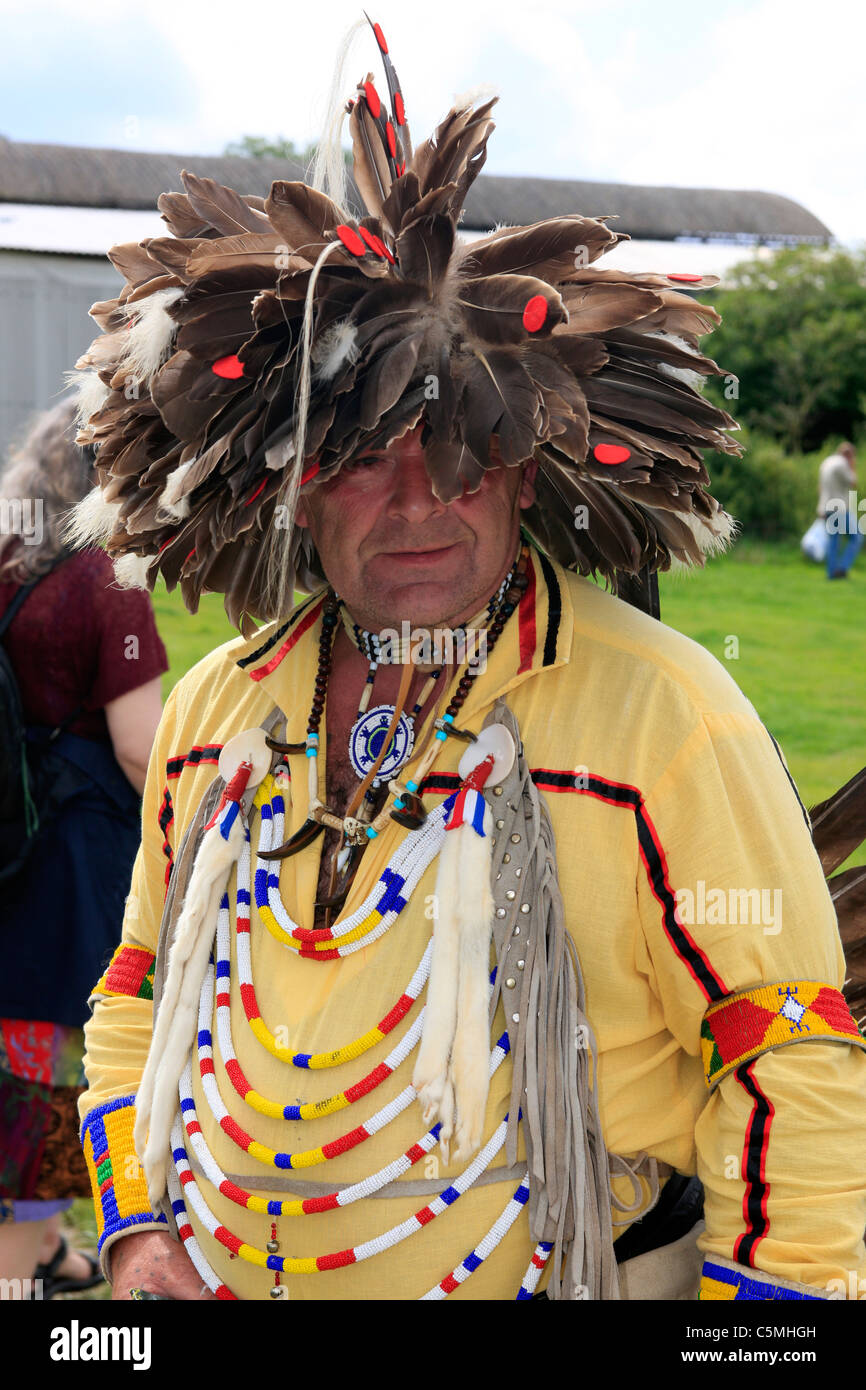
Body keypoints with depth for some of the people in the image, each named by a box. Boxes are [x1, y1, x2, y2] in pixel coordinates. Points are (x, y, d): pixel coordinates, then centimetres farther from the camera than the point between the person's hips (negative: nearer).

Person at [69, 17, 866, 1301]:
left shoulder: (659, 710, -17)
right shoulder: (219, 705, 0)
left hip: (560, 1279, -4)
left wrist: (752, 1297, -18)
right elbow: (140, 995, 11)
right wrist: (139, 1230, 2)